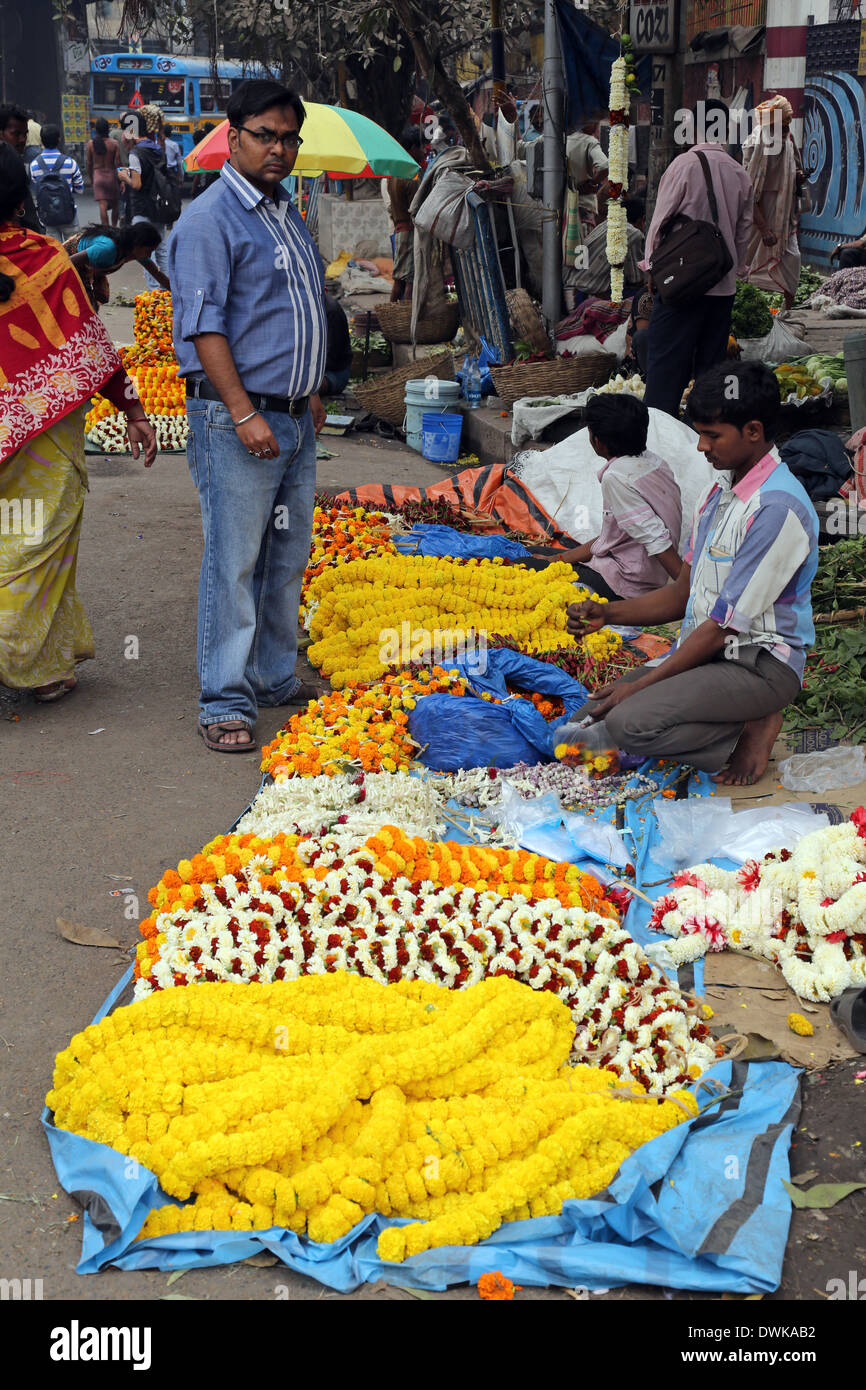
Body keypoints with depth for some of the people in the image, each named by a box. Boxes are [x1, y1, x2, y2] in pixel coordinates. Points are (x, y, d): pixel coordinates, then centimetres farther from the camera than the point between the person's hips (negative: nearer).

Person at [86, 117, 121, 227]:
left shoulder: (90, 144, -2)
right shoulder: (114, 143, -9)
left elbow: (88, 163, 4)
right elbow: (118, 163, -7)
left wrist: (91, 178, 16)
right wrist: (120, 177, 5)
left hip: (97, 175, 1)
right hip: (112, 175, -1)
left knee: (102, 205, -4)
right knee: (115, 205, 15)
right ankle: (114, 228, 23)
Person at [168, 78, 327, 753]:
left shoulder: (288, 213, 17)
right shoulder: (211, 218, -10)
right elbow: (204, 325, -16)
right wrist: (244, 413, -22)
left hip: (295, 418, 8)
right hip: (237, 420, -8)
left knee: (289, 555, 13)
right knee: (235, 562, -5)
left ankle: (276, 676, 26)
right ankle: (226, 701, 2)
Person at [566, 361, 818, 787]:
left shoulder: (779, 508, -20)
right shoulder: (719, 492, 10)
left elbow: (725, 626, -20)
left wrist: (639, 686, -17)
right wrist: (608, 613, -1)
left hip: (759, 665, -9)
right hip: (702, 652, 9)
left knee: (629, 722, -29)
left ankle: (750, 733, -6)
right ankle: (743, 722, 2)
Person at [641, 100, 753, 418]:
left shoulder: (684, 165, -9)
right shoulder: (740, 173, 6)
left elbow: (662, 218, -6)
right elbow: (745, 228, 13)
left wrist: (650, 260, 3)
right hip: (723, 284, 5)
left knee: (667, 360, -3)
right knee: (712, 361, 11)